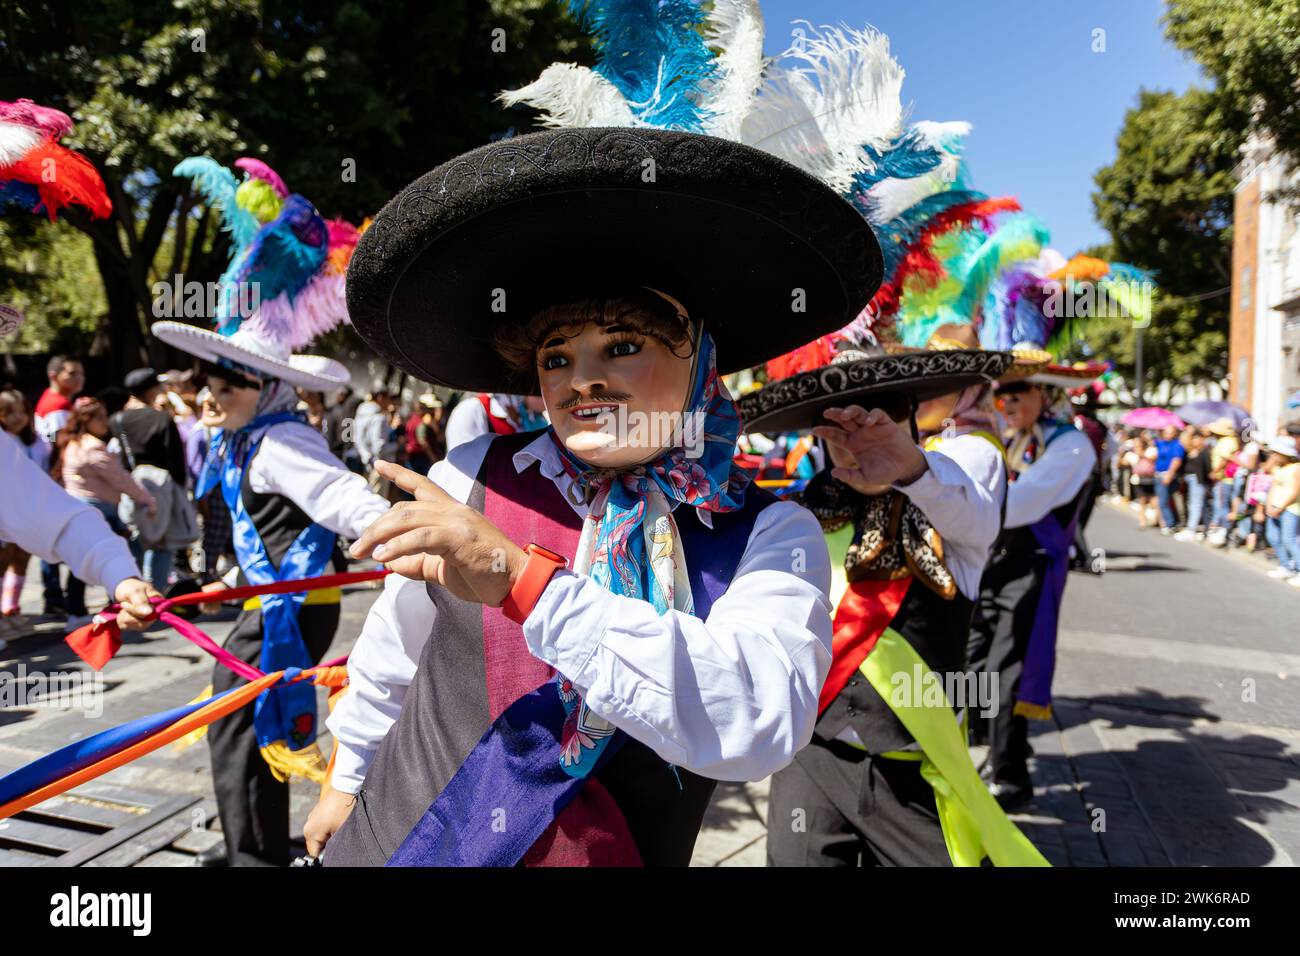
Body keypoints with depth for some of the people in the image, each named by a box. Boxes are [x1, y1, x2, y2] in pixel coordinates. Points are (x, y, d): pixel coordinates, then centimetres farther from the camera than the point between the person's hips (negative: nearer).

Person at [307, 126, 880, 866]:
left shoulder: (771, 536, -14)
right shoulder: (474, 477, -10)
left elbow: (762, 725, -30)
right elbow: (394, 656, 4)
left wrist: (522, 580, -35)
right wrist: (346, 777, 18)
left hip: (620, 853, -1)